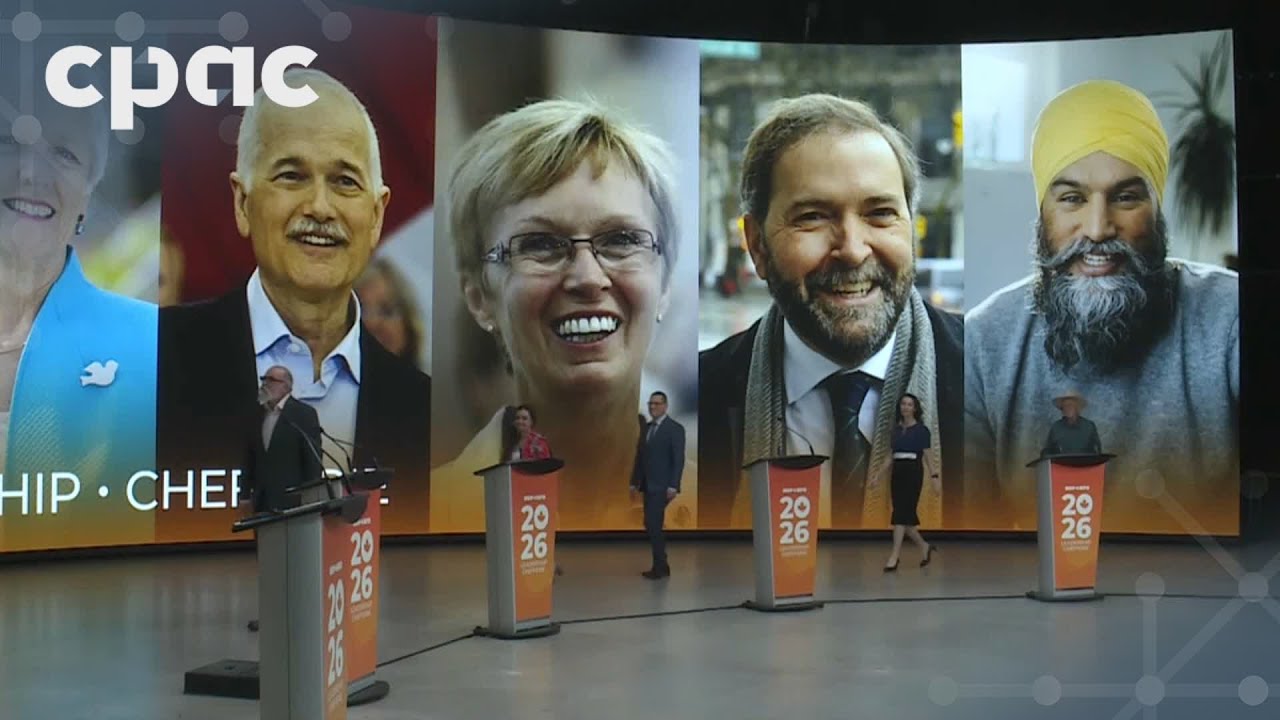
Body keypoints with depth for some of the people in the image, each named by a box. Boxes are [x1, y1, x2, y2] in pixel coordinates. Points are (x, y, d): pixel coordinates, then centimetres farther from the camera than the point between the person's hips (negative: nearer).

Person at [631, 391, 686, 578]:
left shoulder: (675, 428, -6)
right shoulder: (647, 428, 14)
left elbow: (678, 459, -12)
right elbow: (640, 456, 16)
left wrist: (673, 486, -19)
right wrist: (635, 481, 11)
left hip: (662, 486, -7)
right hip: (648, 485, 7)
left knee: (653, 524, -13)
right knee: (653, 525, 8)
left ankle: (659, 566, -7)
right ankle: (661, 566, 14)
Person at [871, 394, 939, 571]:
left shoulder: (921, 429, -4)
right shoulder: (896, 428, 13)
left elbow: (927, 456, -6)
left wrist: (934, 477, -16)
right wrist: (879, 475, 15)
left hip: (913, 473, -6)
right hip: (897, 473, 6)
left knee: (901, 513, -12)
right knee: (905, 515, 7)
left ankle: (895, 556, -13)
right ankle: (924, 547, 27)